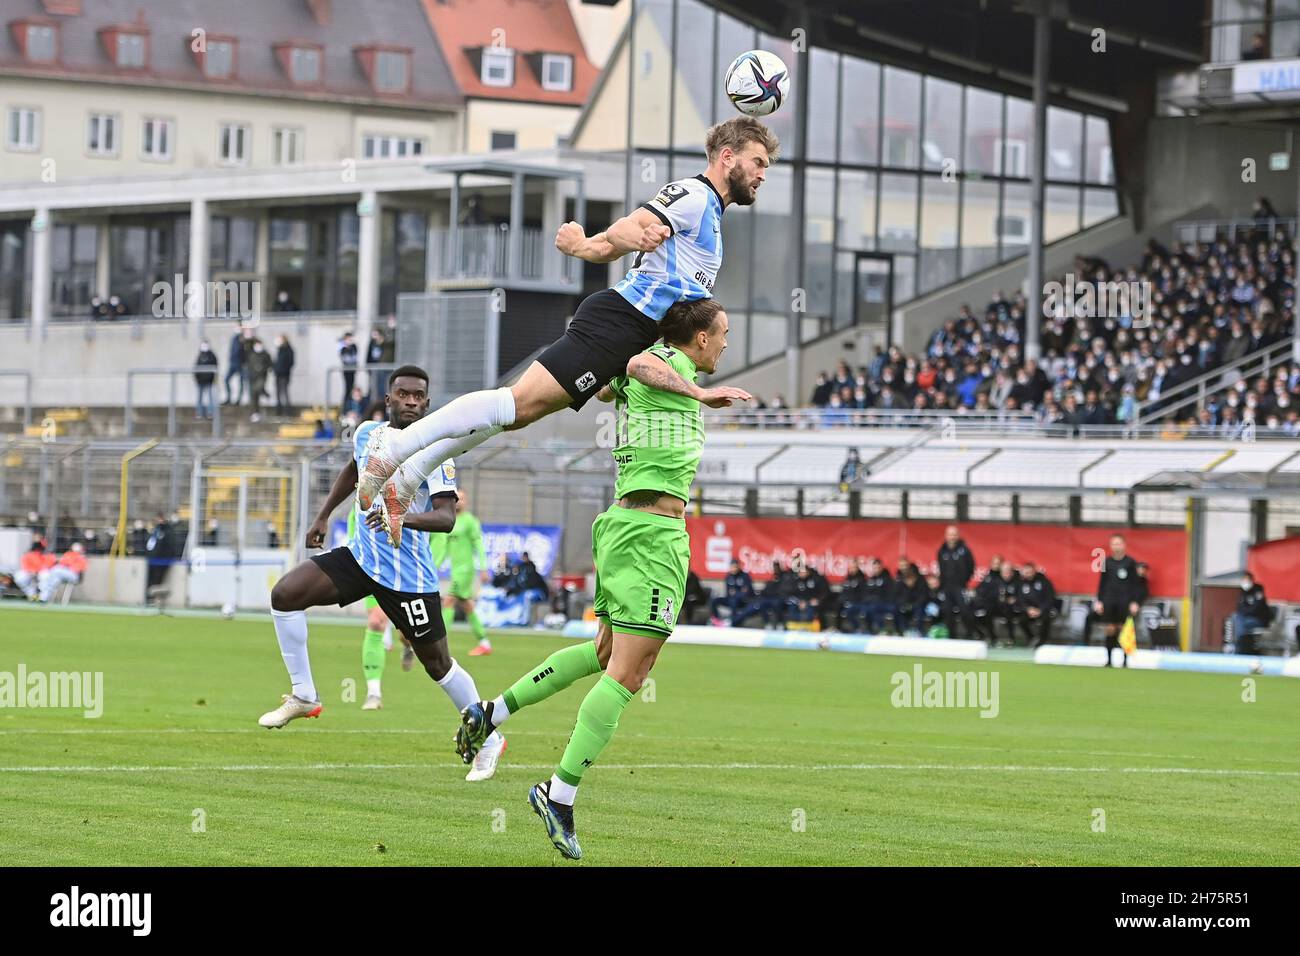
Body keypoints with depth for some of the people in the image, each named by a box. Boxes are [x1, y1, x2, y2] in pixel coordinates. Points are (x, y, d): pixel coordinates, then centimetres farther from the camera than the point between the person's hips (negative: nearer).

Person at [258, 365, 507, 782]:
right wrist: (323, 516, 26)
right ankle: (303, 696, -3)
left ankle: (489, 741, 22)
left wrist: (404, 518, -43)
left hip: (408, 574, -5)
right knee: (285, 594, -13)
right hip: (361, 556, 5)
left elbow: (447, 517, -26)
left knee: (438, 664, 2)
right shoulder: (367, 435, 2)